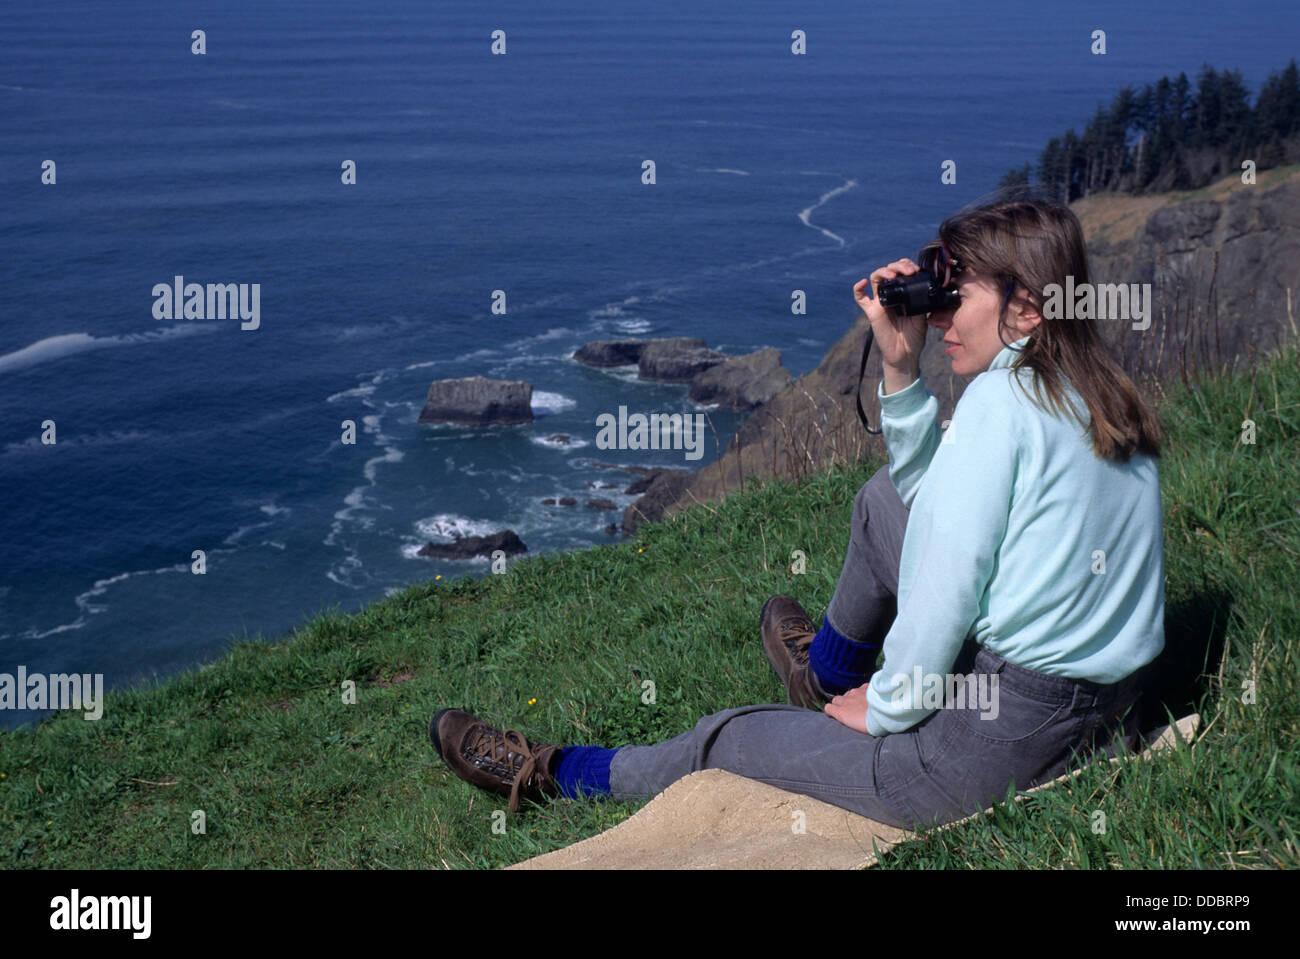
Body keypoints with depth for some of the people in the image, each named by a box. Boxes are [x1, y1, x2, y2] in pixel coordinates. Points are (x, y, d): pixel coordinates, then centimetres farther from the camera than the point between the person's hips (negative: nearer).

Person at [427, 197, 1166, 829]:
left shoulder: (1004, 396, -20)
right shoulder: (1097, 391, 7)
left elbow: (947, 587, -23)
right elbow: (932, 487, 14)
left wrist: (886, 709, -7)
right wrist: (901, 368, 1)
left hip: (998, 742, -9)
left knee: (725, 739, 10)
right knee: (887, 497, 21)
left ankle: (553, 774, 34)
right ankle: (828, 673, 46)